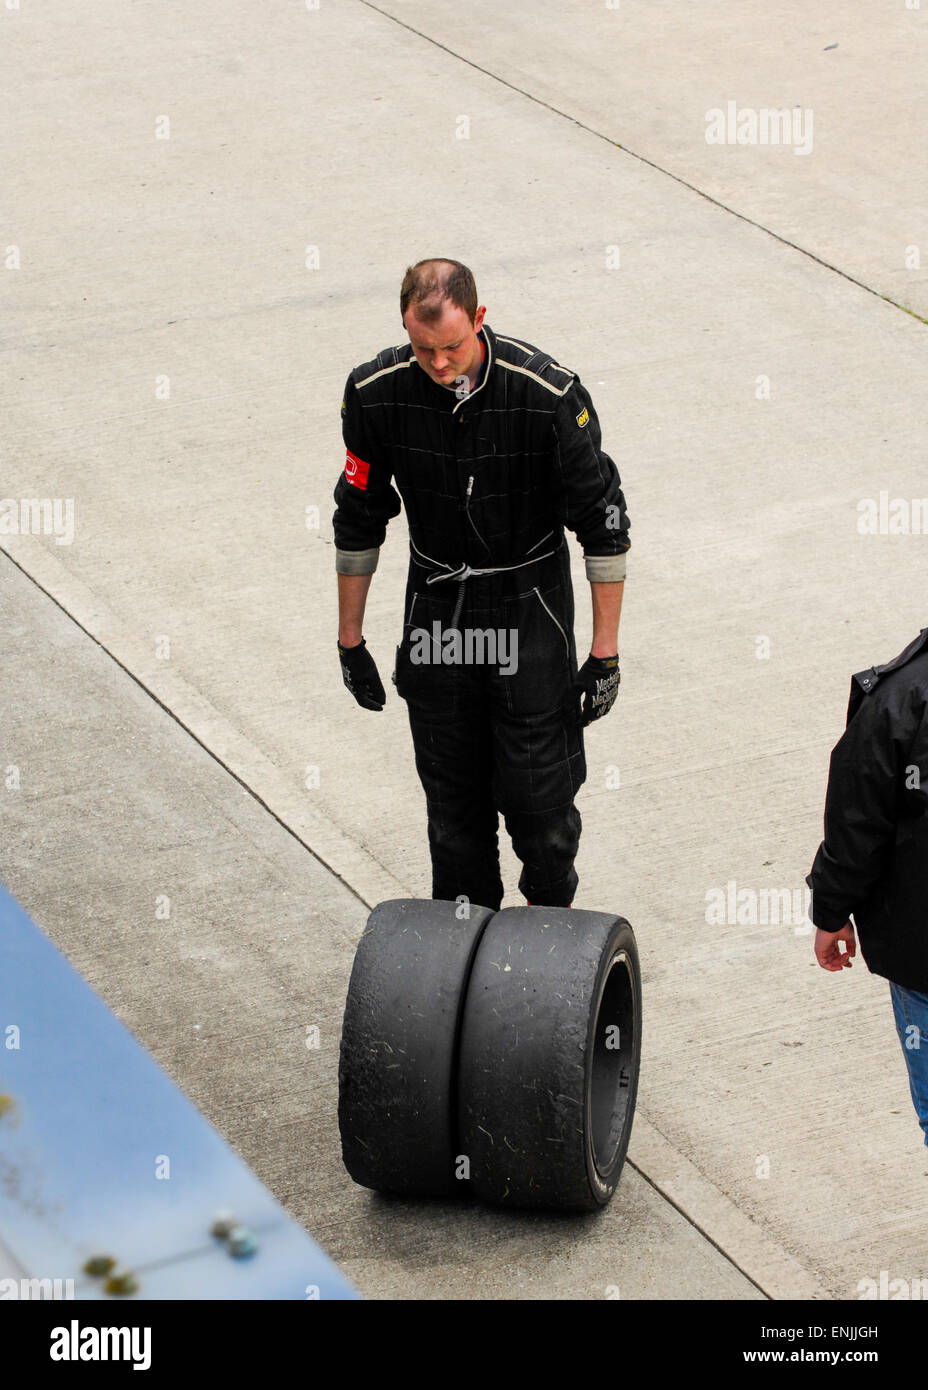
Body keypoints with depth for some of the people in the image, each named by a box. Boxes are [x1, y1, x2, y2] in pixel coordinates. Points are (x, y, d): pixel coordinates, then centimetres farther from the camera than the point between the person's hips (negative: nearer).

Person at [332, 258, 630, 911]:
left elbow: (605, 525, -12)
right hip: (436, 606, 3)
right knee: (451, 792, 10)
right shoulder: (375, 392, -13)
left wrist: (606, 652, -10)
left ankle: (553, 915, 24)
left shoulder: (548, 393, -21)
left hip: (529, 602, -2)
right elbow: (359, 520, 3)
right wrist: (351, 639, 7)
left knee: (539, 789, 0)